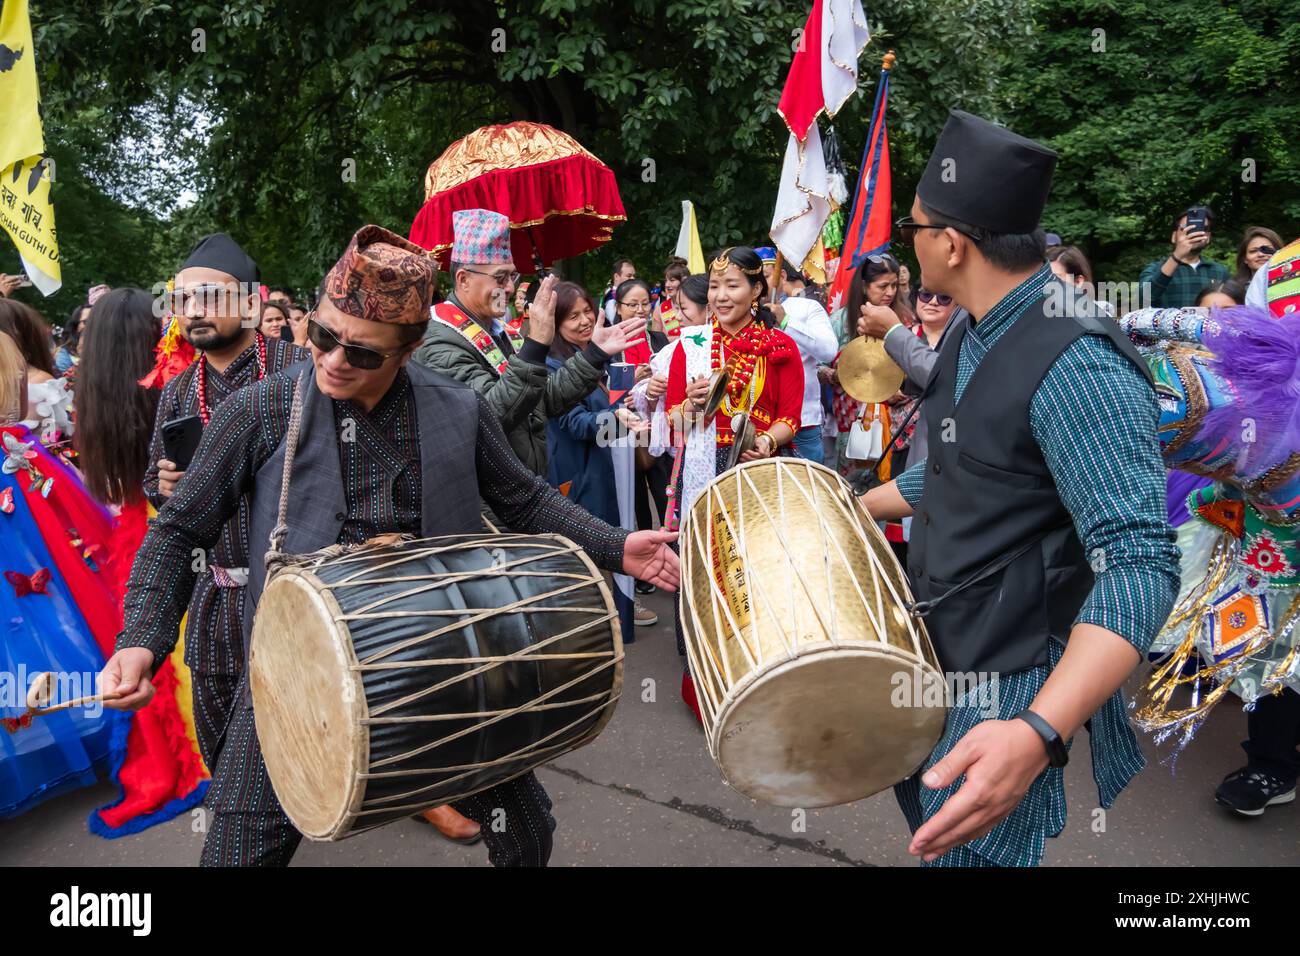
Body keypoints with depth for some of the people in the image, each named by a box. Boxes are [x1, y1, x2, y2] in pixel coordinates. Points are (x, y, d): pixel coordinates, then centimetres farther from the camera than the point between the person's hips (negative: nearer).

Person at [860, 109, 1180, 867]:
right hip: (945, 664, 9)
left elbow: (1141, 567, -31)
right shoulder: (974, 337, 5)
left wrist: (1038, 733, -43)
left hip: (1023, 696, -9)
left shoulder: (1075, 364, -26)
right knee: (928, 823, 25)